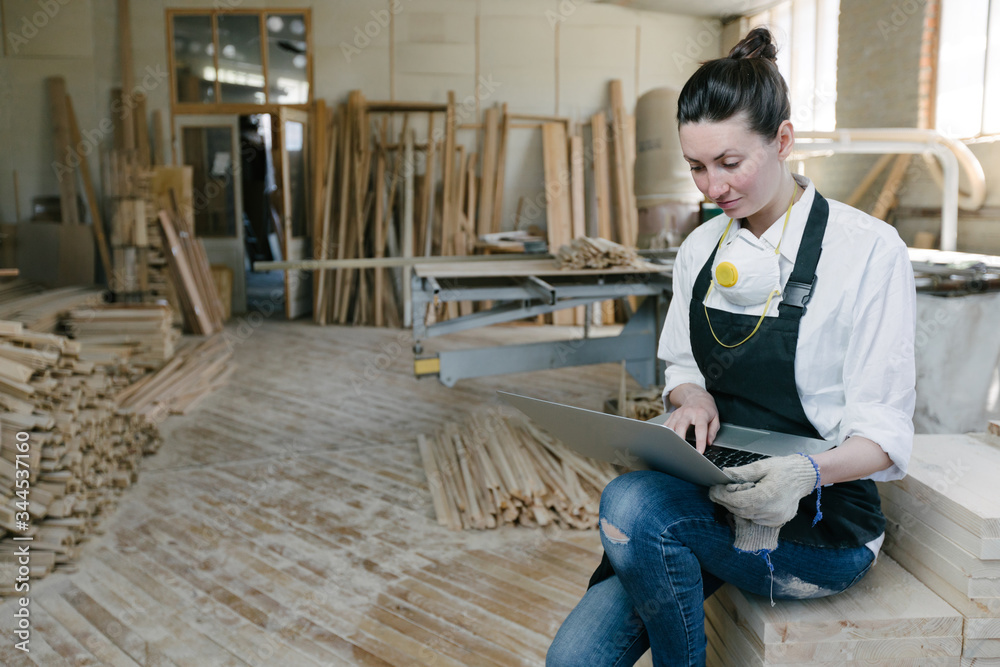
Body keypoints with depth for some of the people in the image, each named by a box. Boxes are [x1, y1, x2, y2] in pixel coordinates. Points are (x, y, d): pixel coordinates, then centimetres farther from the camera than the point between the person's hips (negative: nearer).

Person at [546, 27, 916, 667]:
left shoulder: (869, 249, -12)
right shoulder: (702, 248, 6)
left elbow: (884, 431, -11)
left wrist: (810, 472, -32)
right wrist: (692, 398, -8)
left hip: (820, 525, -4)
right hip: (713, 504, 4)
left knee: (632, 503, -30)